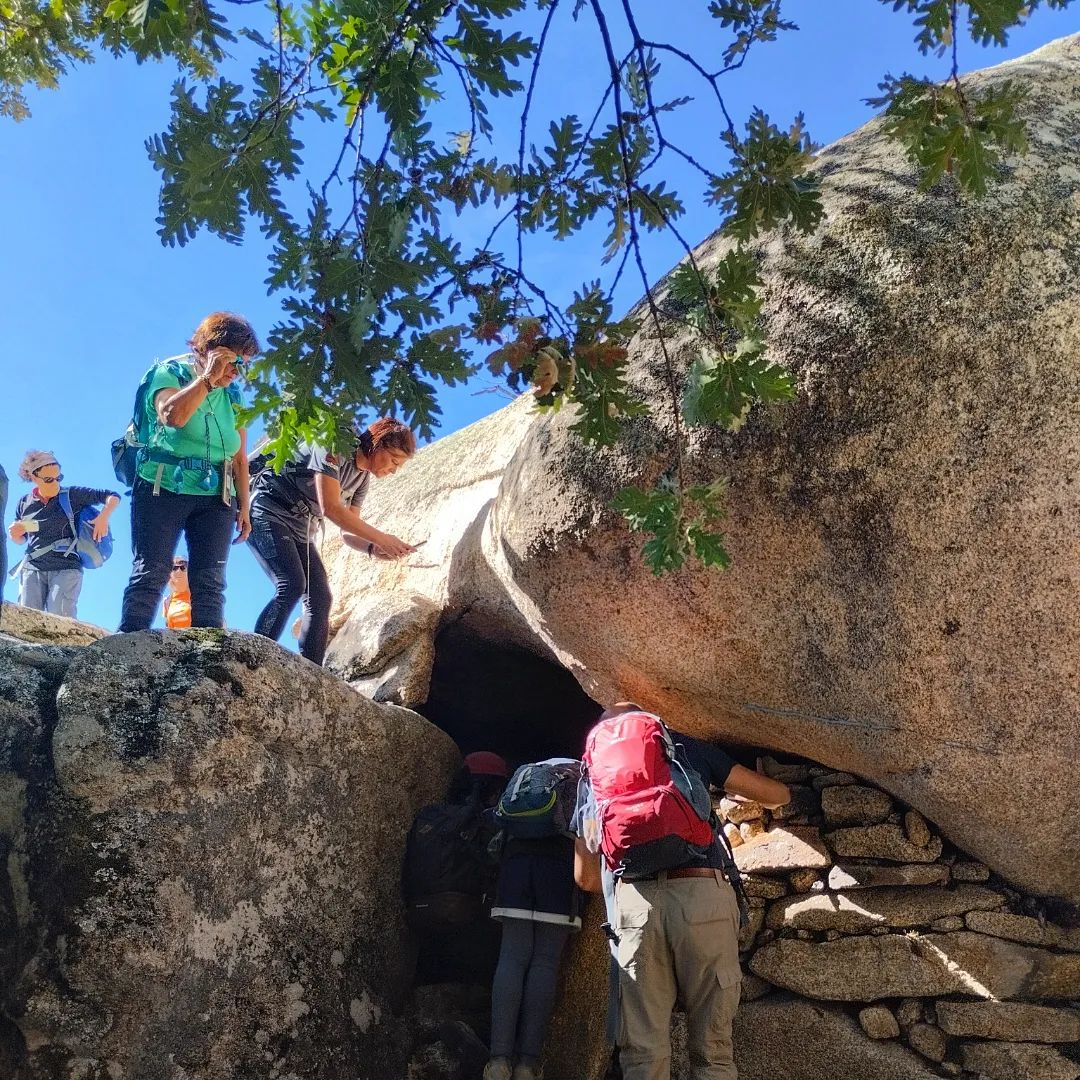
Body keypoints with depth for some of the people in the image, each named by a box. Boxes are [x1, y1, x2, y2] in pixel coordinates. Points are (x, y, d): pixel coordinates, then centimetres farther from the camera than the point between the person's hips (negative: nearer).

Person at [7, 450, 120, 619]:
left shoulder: (73, 495, 2)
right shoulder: (25, 503, 10)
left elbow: (113, 496, 3)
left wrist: (103, 517, -14)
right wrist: (16, 536, -1)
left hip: (66, 567, -3)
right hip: (32, 568, 3)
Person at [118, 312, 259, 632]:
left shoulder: (232, 395, 16)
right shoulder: (171, 372, 1)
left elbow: (239, 458, 18)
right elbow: (172, 414, -22)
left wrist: (244, 507, 12)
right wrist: (209, 377, -13)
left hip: (215, 498, 4)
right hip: (163, 489, -4)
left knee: (210, 581, -4)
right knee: (152, 572, -10)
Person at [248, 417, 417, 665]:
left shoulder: (363, 478, 8)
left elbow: (348, 533, 7)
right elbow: (330, 508, -27)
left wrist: (373, 549, -15)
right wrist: (381, 539, -25)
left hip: (300, 531, 9)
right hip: (269, 514, -9)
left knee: (320, 598, -2)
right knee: (291, 586, -26)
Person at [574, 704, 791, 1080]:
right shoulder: (690, 748, 19)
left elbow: (585, 877, 18)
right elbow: (778, 795, 21)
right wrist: (738, 794, 43)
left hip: (635, 904, 1)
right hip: (704, 897, -1)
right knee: (712, 1049, 5)